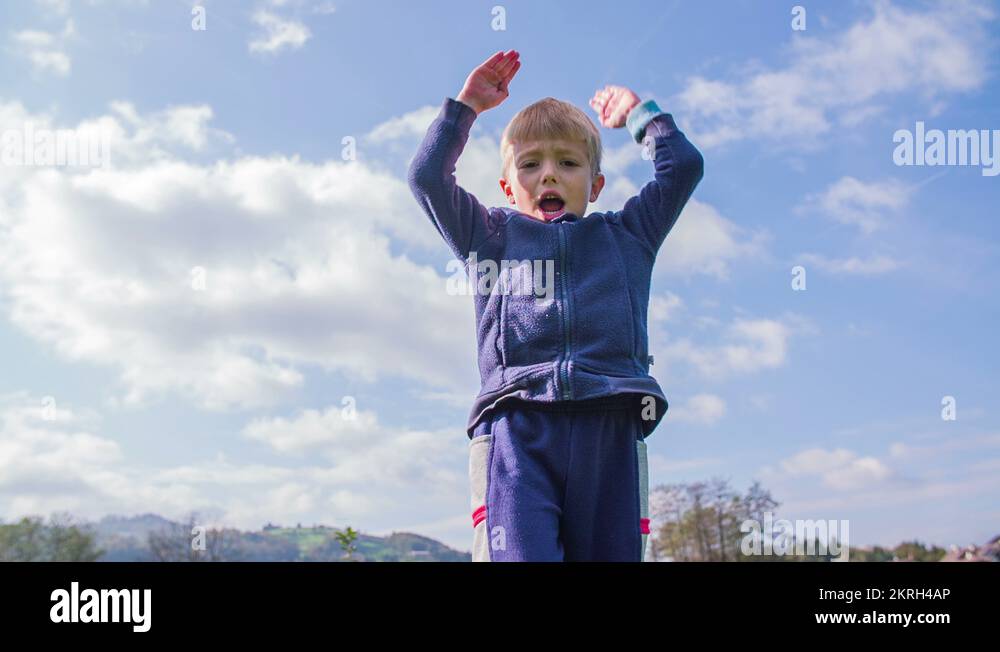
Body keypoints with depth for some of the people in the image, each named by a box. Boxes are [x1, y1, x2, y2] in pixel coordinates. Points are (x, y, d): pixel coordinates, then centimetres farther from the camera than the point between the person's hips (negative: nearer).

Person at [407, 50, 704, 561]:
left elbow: (682, 165, 24)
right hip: (515, 425, -1)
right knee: (519, 555, -21)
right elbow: (427, 175, 20)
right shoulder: (490, 236, 26)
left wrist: (637, 112, 36)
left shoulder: (625, 236, 27)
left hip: (611, 427, 1)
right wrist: (466, 104, 25)